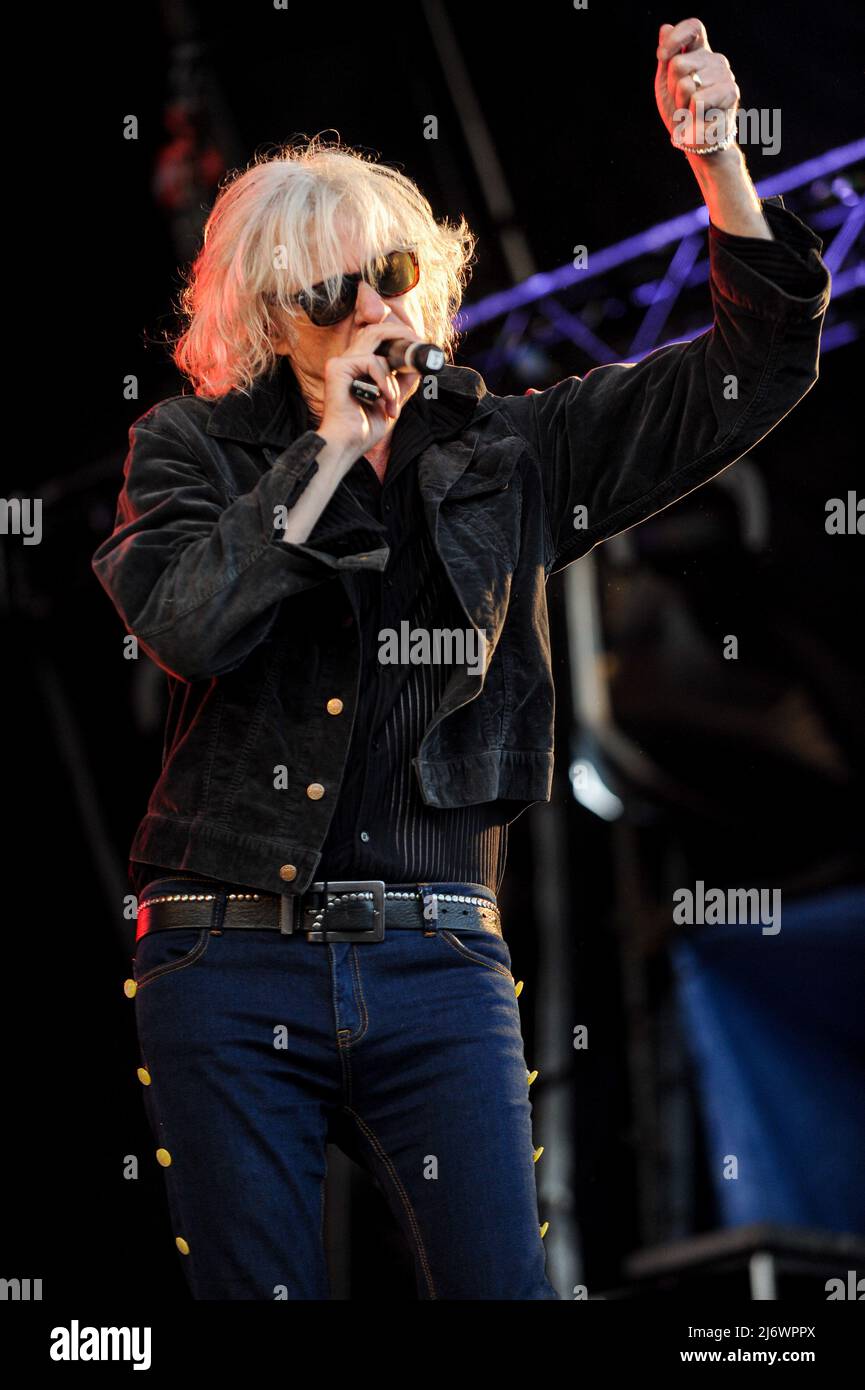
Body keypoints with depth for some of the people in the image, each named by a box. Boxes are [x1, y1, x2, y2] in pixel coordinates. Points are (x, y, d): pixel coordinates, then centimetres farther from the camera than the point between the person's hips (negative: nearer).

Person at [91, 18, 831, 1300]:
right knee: (258, 1288, 4)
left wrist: (716, 154, -7)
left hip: (437, 960, 1)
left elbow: (756, 369, 7)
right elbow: (183, 620, -15)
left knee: (503, 1284, -7)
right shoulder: (193, 447, 5)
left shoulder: (502, 452, 10)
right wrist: (331, 446, -10)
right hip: (232, 964, -1)